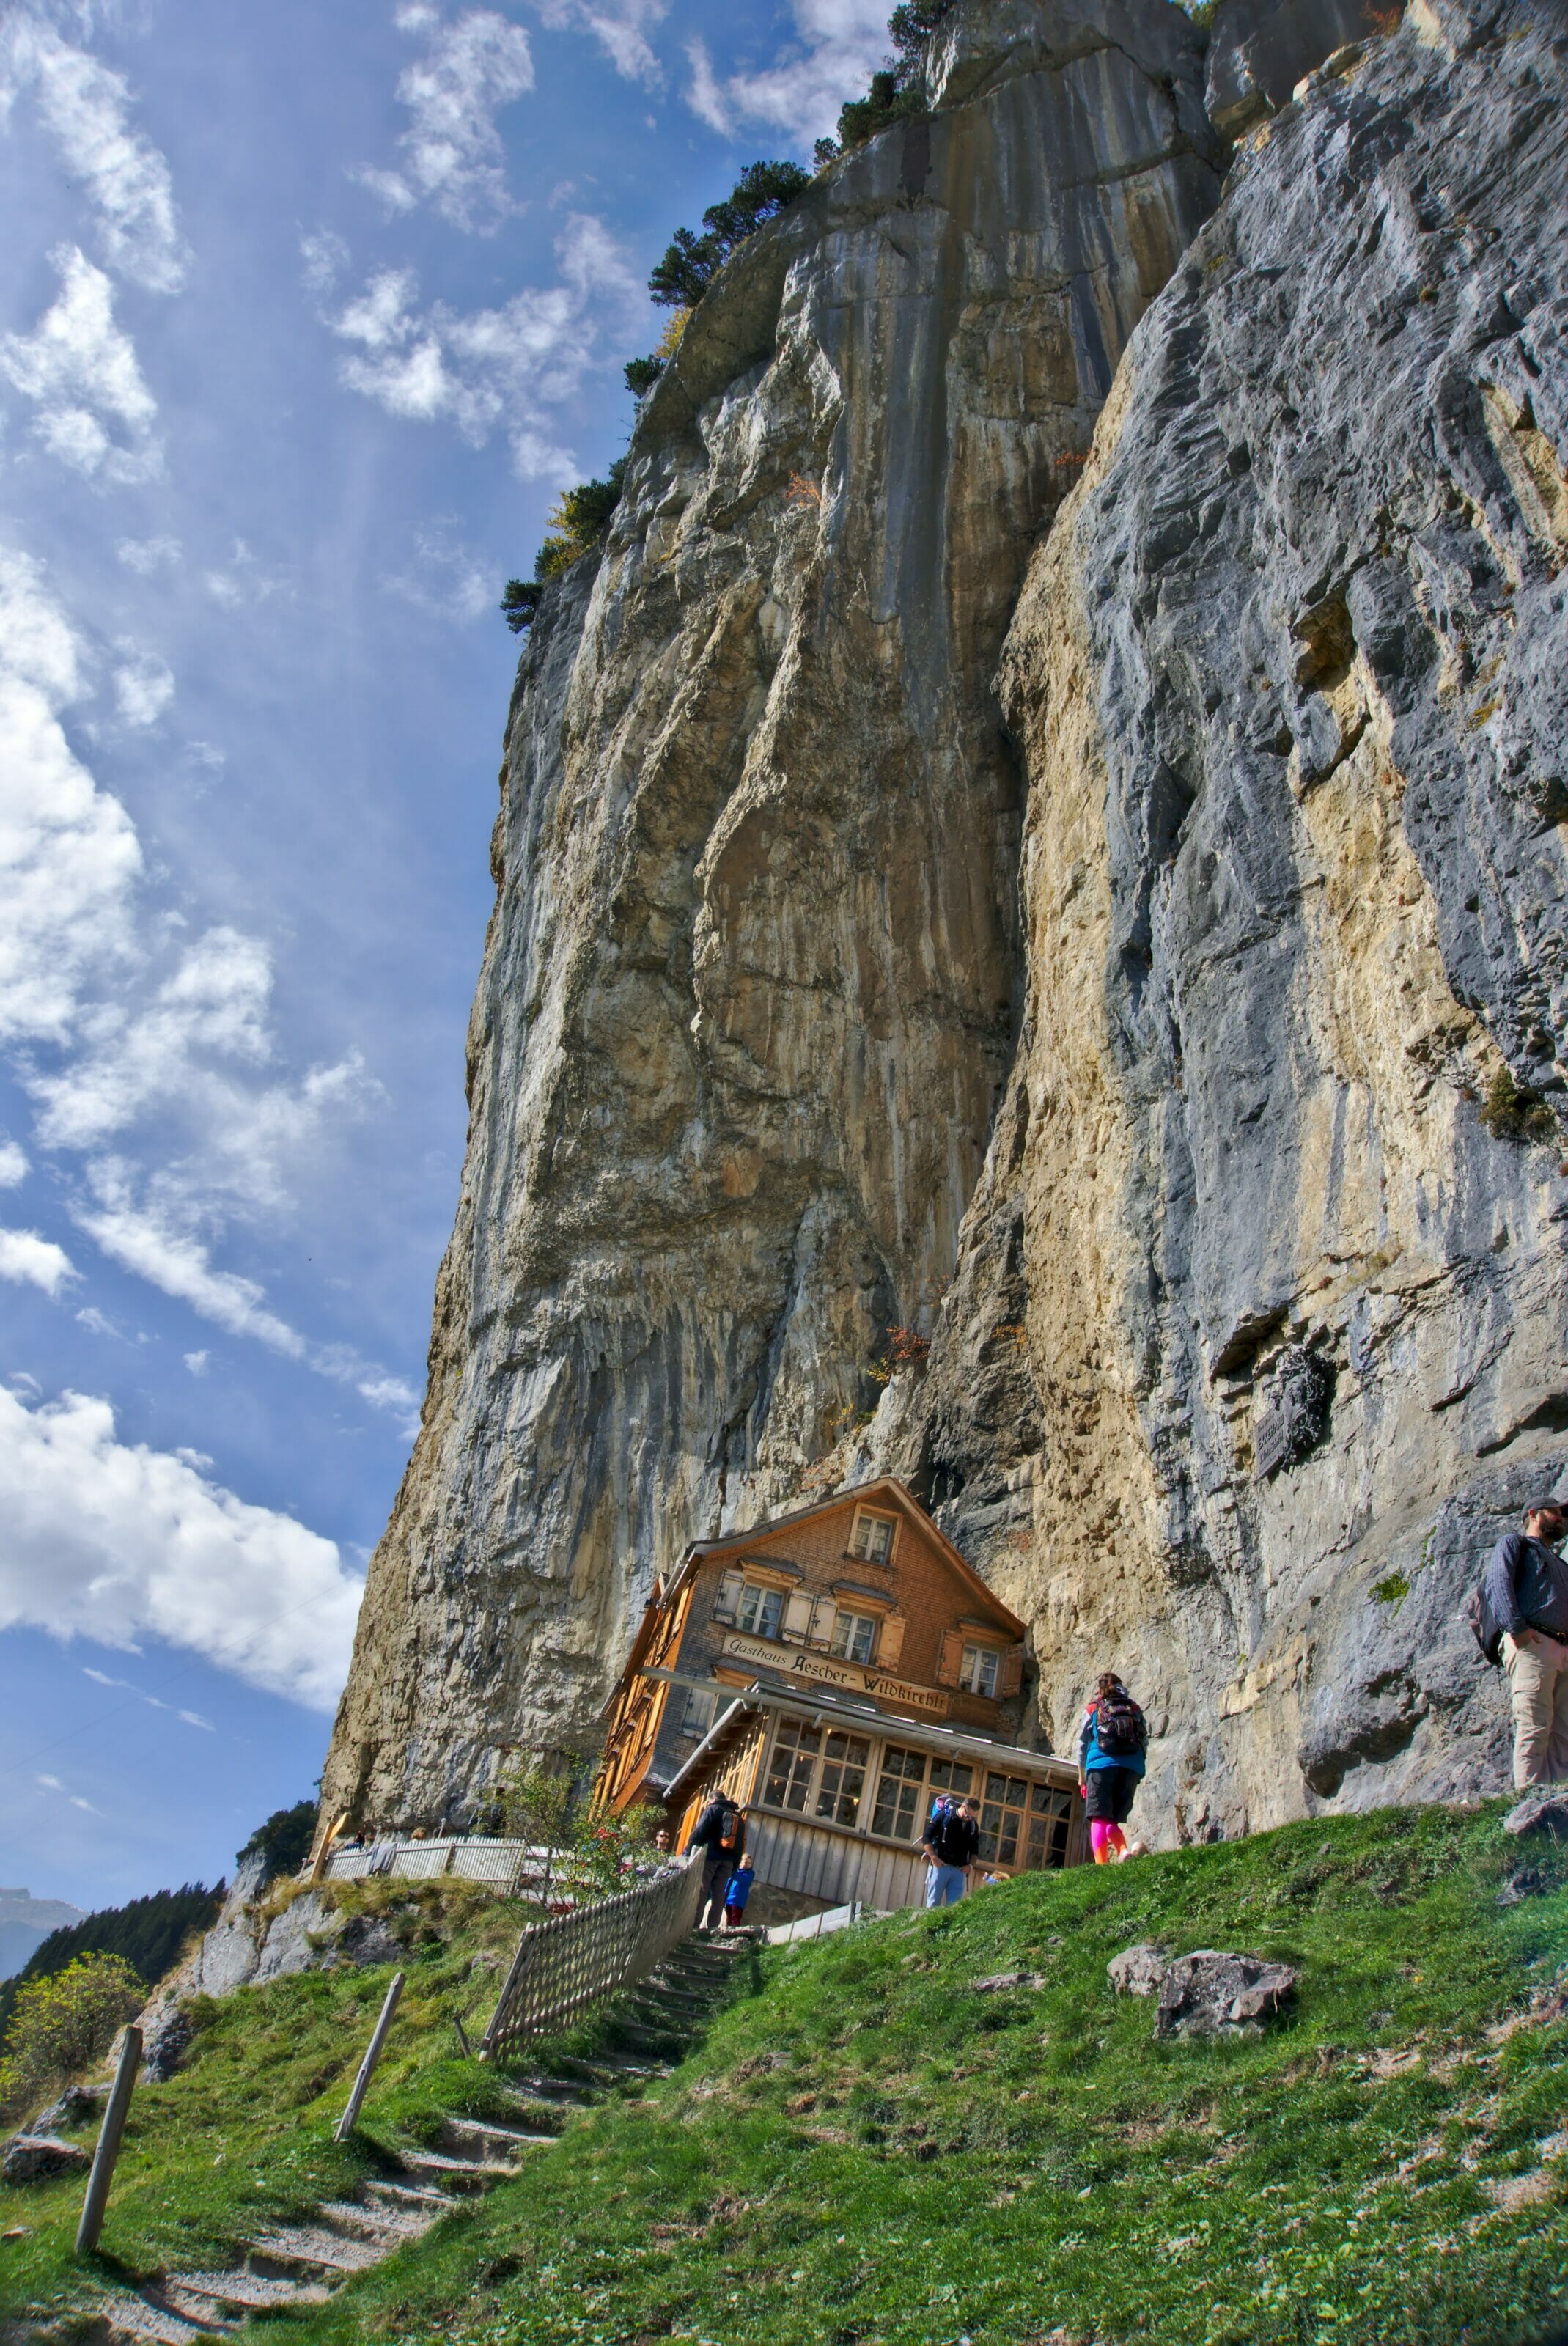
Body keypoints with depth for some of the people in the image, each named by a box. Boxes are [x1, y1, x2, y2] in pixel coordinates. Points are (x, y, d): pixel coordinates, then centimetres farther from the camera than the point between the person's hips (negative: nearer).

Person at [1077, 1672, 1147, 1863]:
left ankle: (1101, 1865, -20)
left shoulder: (1093, 1710, 14)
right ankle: (1123, 1851, -16)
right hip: (1132, 1768, 2)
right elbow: (1145, 1743, 18)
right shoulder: (1135, 1709, 19)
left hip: (1101, 1765, -2)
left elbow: (1082, 1746, 17)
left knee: (1099, 1819, -3)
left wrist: (1082, 1778, 26)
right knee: (1114, 1820, 11)